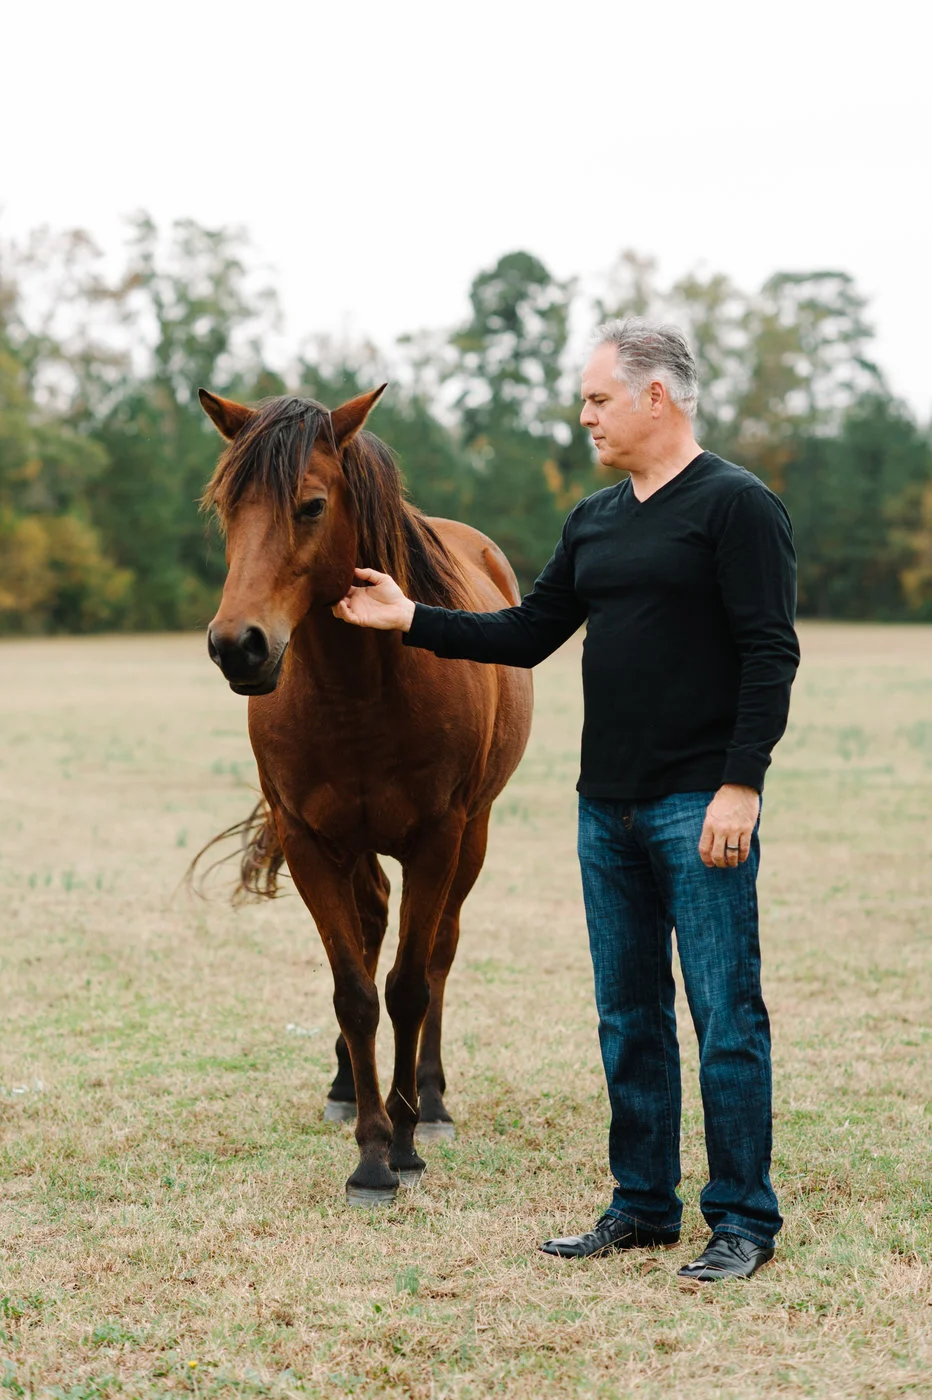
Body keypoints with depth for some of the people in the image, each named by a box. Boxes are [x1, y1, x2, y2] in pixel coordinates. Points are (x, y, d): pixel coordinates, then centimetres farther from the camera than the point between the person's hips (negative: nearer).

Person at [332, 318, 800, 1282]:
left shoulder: (735, 505, -8)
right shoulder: (595, 521, 15)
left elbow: (769, 656, -13)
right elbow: (528, 636, 16)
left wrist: (740, 785, -20)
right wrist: (411, 621, 8)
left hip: (699, 806, -8)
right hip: (607, 807, 8)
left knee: (725, 1015, -2)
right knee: (627, 1015, 13)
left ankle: (743, 1221, 6)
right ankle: (642, 1205, 23)